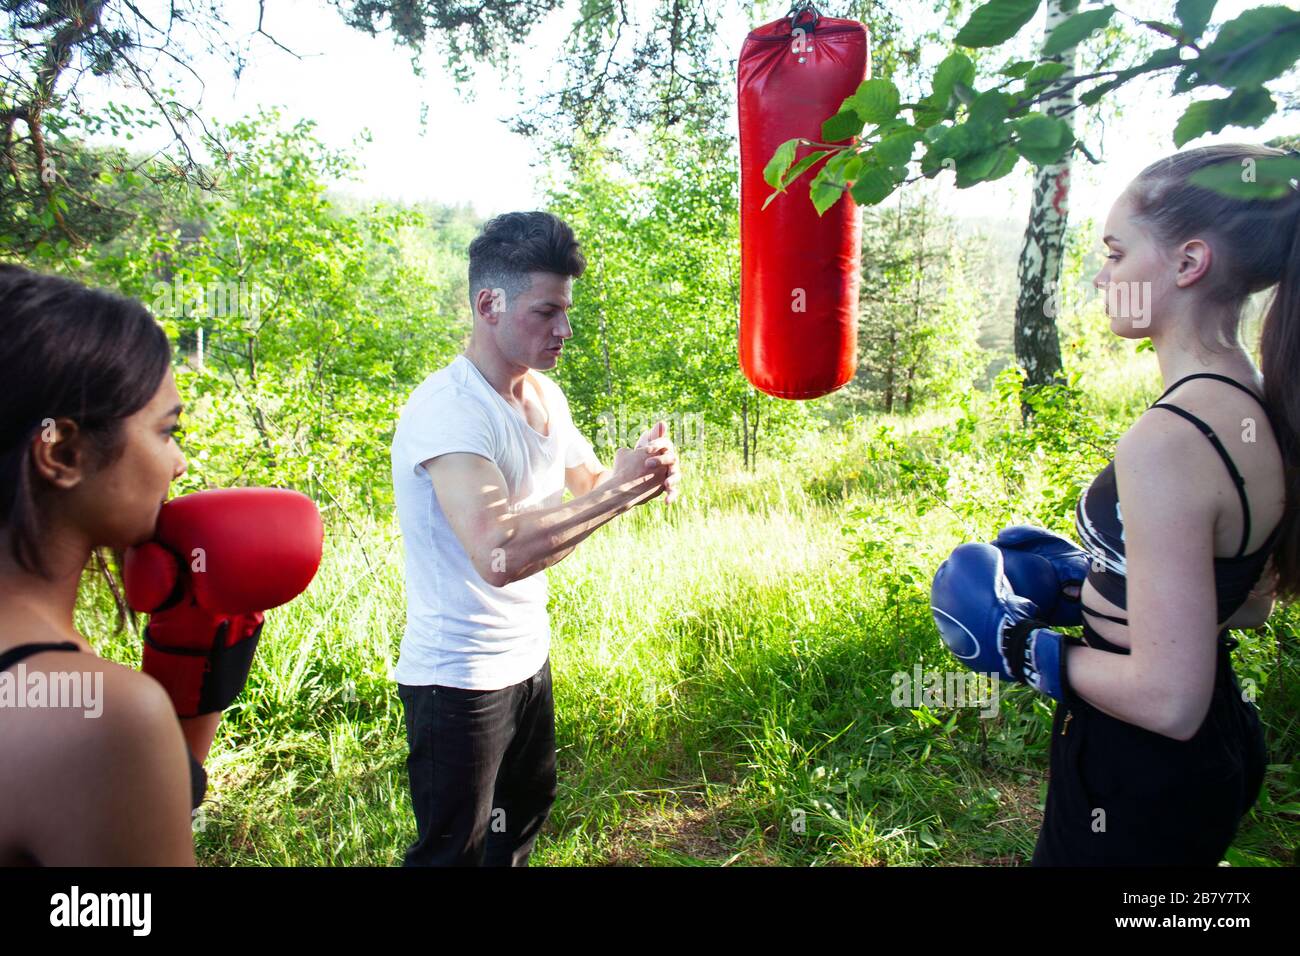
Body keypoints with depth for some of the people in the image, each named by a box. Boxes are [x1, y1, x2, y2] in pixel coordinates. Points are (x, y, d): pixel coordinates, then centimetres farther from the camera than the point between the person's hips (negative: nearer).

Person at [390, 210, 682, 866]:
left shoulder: (544, 395, 2)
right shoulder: (448, 408, -25)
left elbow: (587, 484, 14)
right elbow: (499, 555, -37)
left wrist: (649, 474, -8)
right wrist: (621, 488, -30)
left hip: (527, 658, 8)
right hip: (459, 679, -8)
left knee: (526, 811, 25)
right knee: (456, 850, 11)